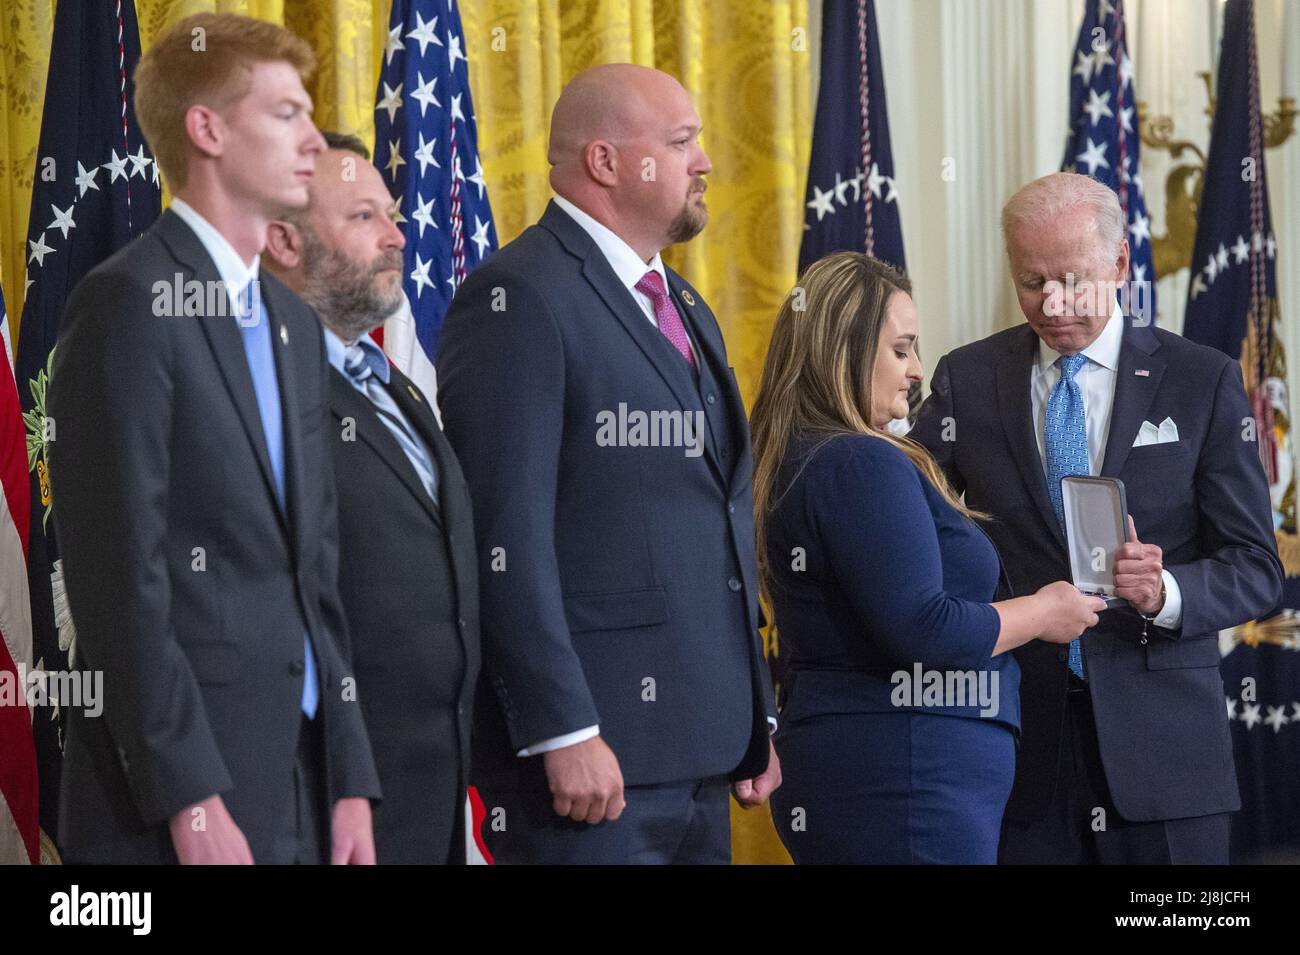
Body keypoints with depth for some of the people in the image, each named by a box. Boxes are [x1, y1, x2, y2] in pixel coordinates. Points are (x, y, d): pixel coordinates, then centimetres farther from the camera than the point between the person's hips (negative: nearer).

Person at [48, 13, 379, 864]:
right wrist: (189, 801, -18)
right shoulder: (130, 303, -9)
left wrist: (349, 779, 10)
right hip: (181, 795, -7)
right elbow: (122, 579, -15)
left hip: (301, 780, 8)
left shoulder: (295, 323, 17)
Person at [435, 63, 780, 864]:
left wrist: (756, 718, 19)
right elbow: (507, 536, -16)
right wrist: (565, 733, -20)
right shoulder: (519, 298, -9)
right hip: (594, 756, -8)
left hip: (702, 757, 8)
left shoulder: (687, 310, 20)